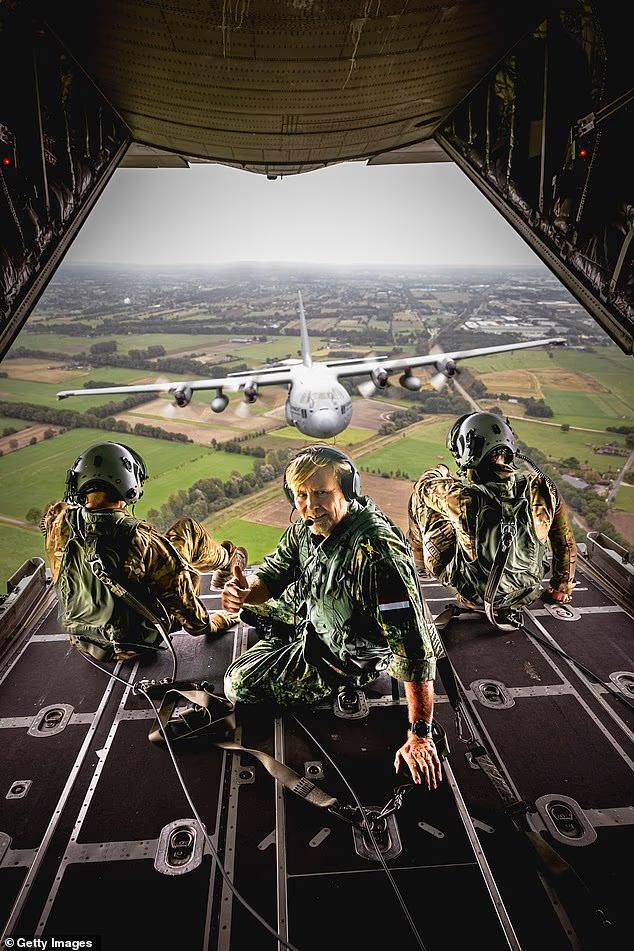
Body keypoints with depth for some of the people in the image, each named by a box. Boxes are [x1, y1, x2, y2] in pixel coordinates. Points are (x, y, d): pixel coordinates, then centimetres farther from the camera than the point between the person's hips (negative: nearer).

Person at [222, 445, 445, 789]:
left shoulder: (376, 551, -40)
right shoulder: (306, 526, -15)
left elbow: (414, 644, -39)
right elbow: (273, 574, 0)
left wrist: (420, 735, -36)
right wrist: (246, 592, -25)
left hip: (348, 650, -7)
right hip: (312, 611, 7)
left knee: (239, 684, -1)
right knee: (241, 598, 20)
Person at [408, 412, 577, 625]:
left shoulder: (462, 496, -31)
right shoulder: (542, 489, -19)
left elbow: (425, 485, -7)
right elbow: (566, 545, -3)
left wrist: (442, 475, 17)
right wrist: (561, 590, 16)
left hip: (472, 596, -3)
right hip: (526, 595, 3)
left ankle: (419, 563, 32)